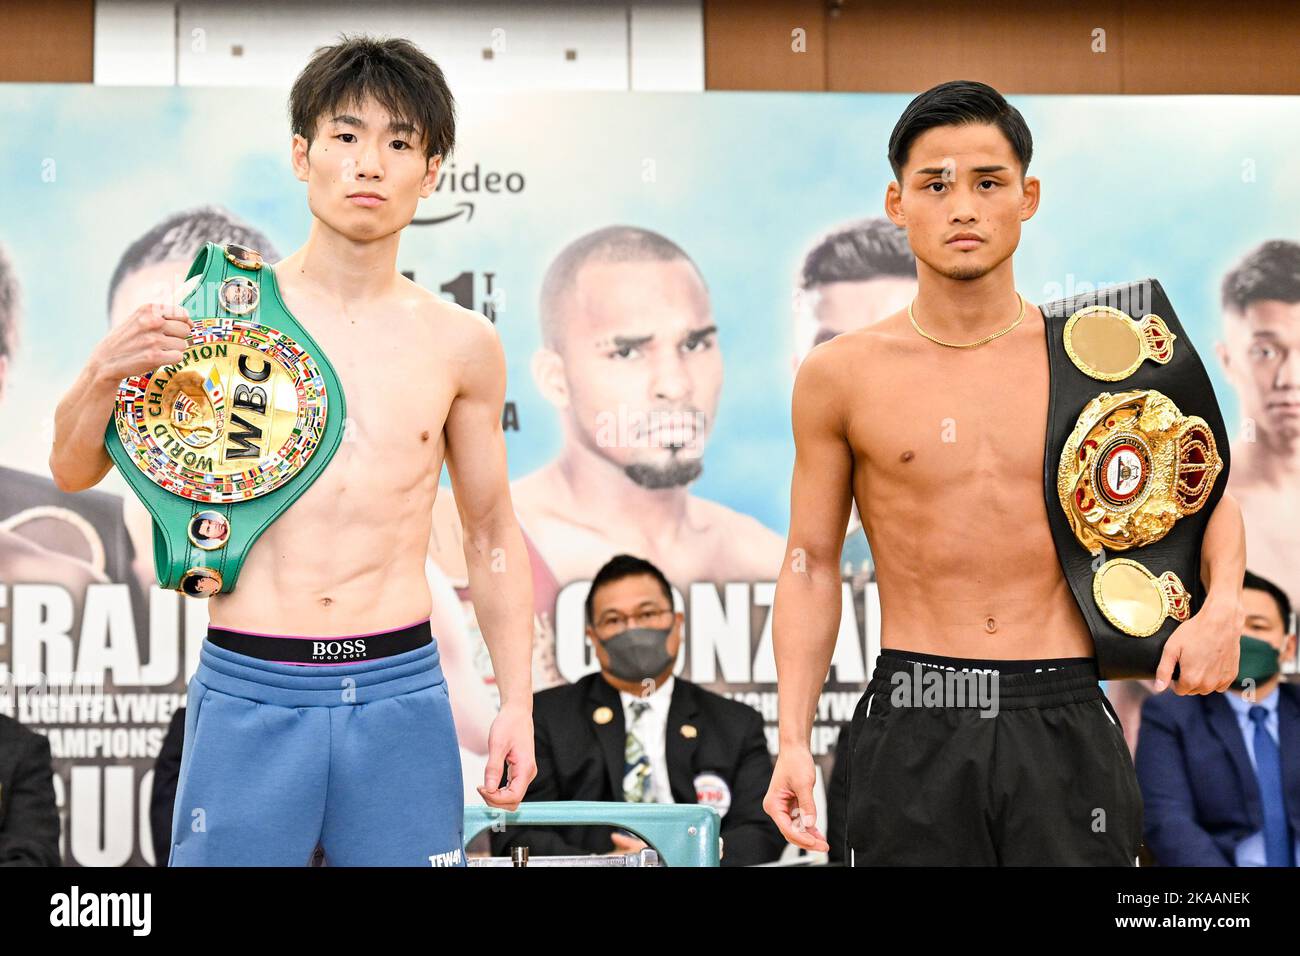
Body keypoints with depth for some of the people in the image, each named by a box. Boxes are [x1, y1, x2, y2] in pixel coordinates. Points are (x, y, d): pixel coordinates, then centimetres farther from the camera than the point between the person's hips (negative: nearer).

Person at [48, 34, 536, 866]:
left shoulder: (461, 344, 4)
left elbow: (492, 532, 14)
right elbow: (73, 471, 7)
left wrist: (517, 702, 9)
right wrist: (104, 375, -13)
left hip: (401, 693, 1)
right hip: (249, 694, -1)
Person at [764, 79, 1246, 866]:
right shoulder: (841, 377, 0)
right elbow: (812, 563, 6)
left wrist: (1222, 605, -3)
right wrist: (794, 738, -1)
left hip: (1066, 722, 1)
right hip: (914, 725, -1)